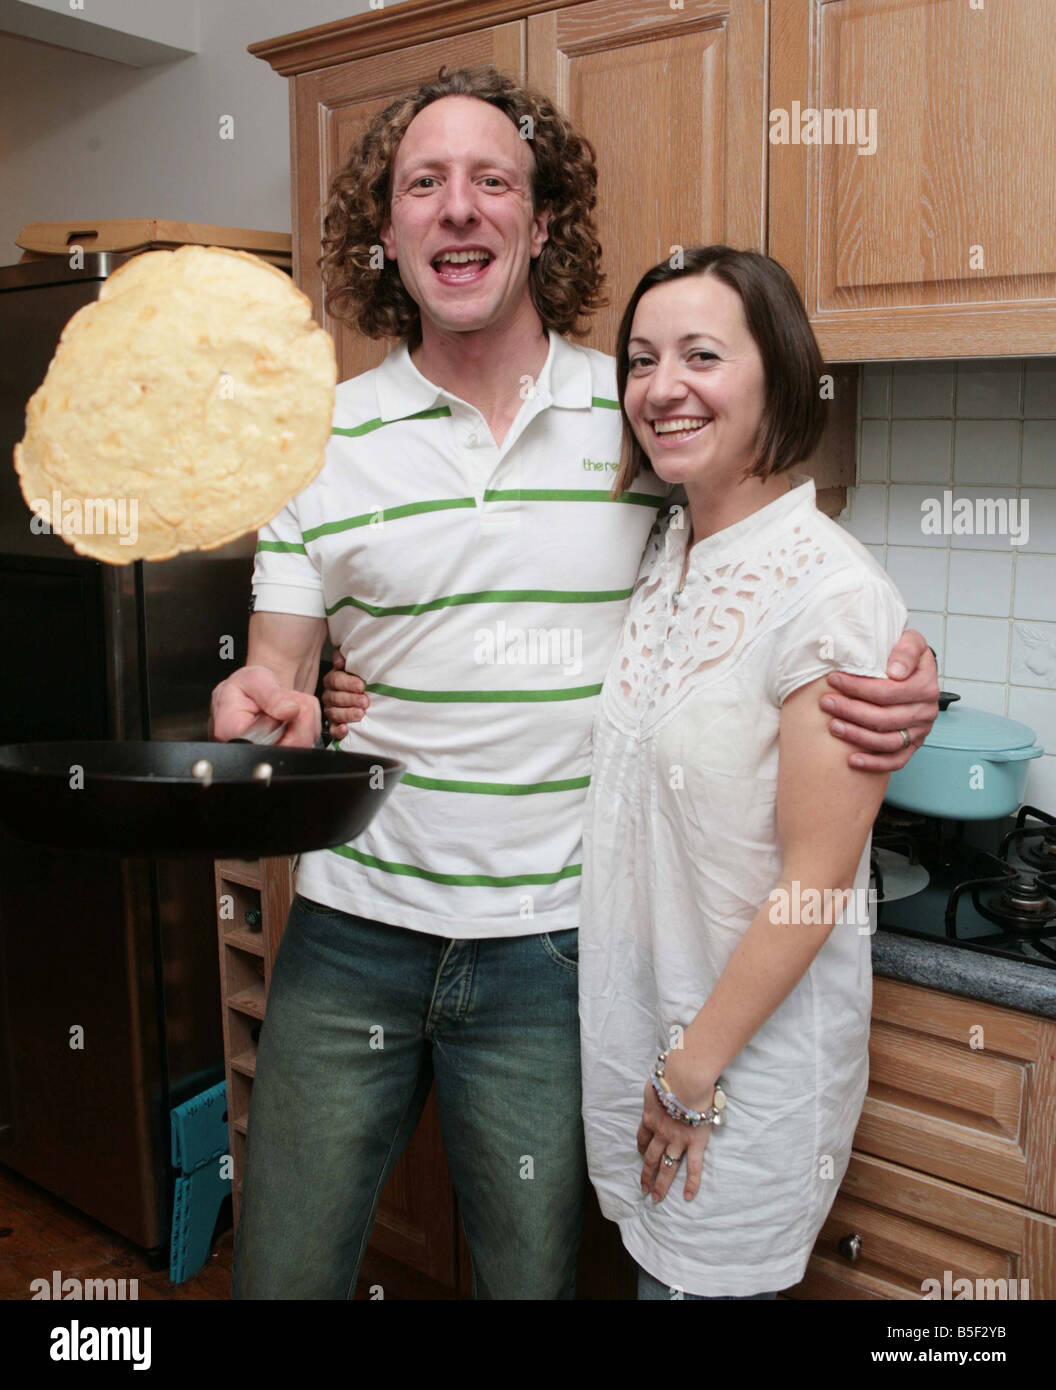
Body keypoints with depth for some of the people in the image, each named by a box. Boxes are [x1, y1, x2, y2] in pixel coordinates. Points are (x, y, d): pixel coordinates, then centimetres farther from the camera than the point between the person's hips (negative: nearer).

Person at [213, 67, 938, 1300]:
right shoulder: (318, 438, 1)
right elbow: (279, 664, 3)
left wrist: (891, 678, -14)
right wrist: (262, 696, -21)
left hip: (549, 946, -1)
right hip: (353, 928, 2)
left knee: (531, 1274, 17)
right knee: (281, 1274, 14)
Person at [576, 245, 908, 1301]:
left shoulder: (830, 592, -22)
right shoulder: (658, 552, 2)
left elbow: (816, 879, -20)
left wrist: (696, 1070, -14)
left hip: (752, 1042, -6)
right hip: (630, 1007, 7)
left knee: (702, 1281, 12)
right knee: (646, 1259, 23)